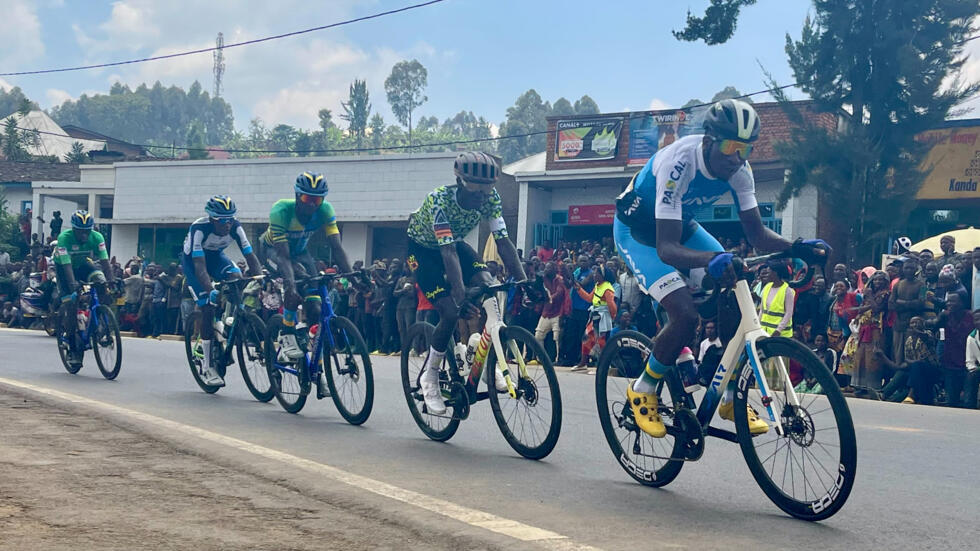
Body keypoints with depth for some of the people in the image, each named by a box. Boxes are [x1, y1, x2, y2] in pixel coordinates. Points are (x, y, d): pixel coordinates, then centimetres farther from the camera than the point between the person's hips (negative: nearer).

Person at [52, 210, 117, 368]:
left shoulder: (97, 237, -23)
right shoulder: (64, 238, -31)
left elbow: (104, 261, -27)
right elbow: (67, 265, -38)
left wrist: (111, 280, -42)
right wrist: (73, 284, -51)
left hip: (83, 265, 3)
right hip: (63, 268, -3)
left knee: (102, 284, -30)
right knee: (71, 304, -15)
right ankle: (73, 348, -5)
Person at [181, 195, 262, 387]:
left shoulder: (236, 228, -25)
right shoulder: (199, 228, -36)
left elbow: (251, 257, -24)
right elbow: (200, 266, -41)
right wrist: (211, 290, -54)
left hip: (215, 255, 4)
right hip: (193, 259, -4)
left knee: (237, 278, -28)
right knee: (208, 307, -16)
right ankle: (209, 368, -10)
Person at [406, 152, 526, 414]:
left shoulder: (490, 198, -23)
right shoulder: (439, 199, -36)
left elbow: (503, 242, -25)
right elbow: (448, 251, -43)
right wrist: (460, 294, -54)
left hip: (455, 243, 5)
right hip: (423, 248, -4)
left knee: (489, 286, -23)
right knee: (451, 312, -19)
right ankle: (430, 377, 1)